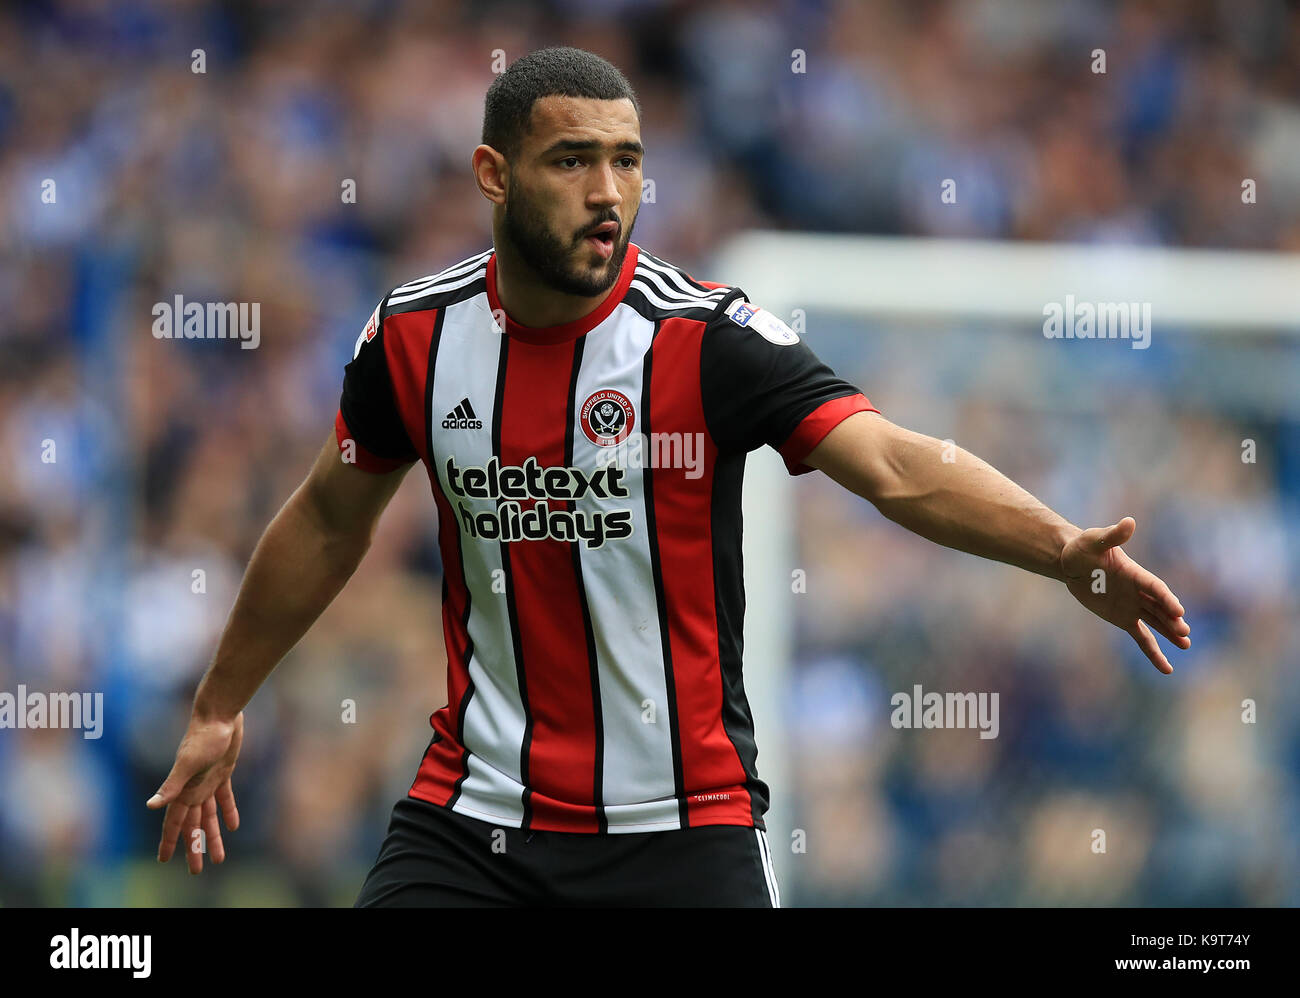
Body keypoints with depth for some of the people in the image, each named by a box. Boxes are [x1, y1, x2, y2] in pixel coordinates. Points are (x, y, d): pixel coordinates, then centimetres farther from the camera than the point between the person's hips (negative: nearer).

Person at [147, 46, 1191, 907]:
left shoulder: (705, 336, -14)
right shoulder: (413, 335, -2)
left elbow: (897, 467, -25)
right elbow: (330, 521, 16)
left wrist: (1066, 550, -42)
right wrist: (220, 706, 25)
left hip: (678, 826, -2)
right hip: (471, 818, 3)